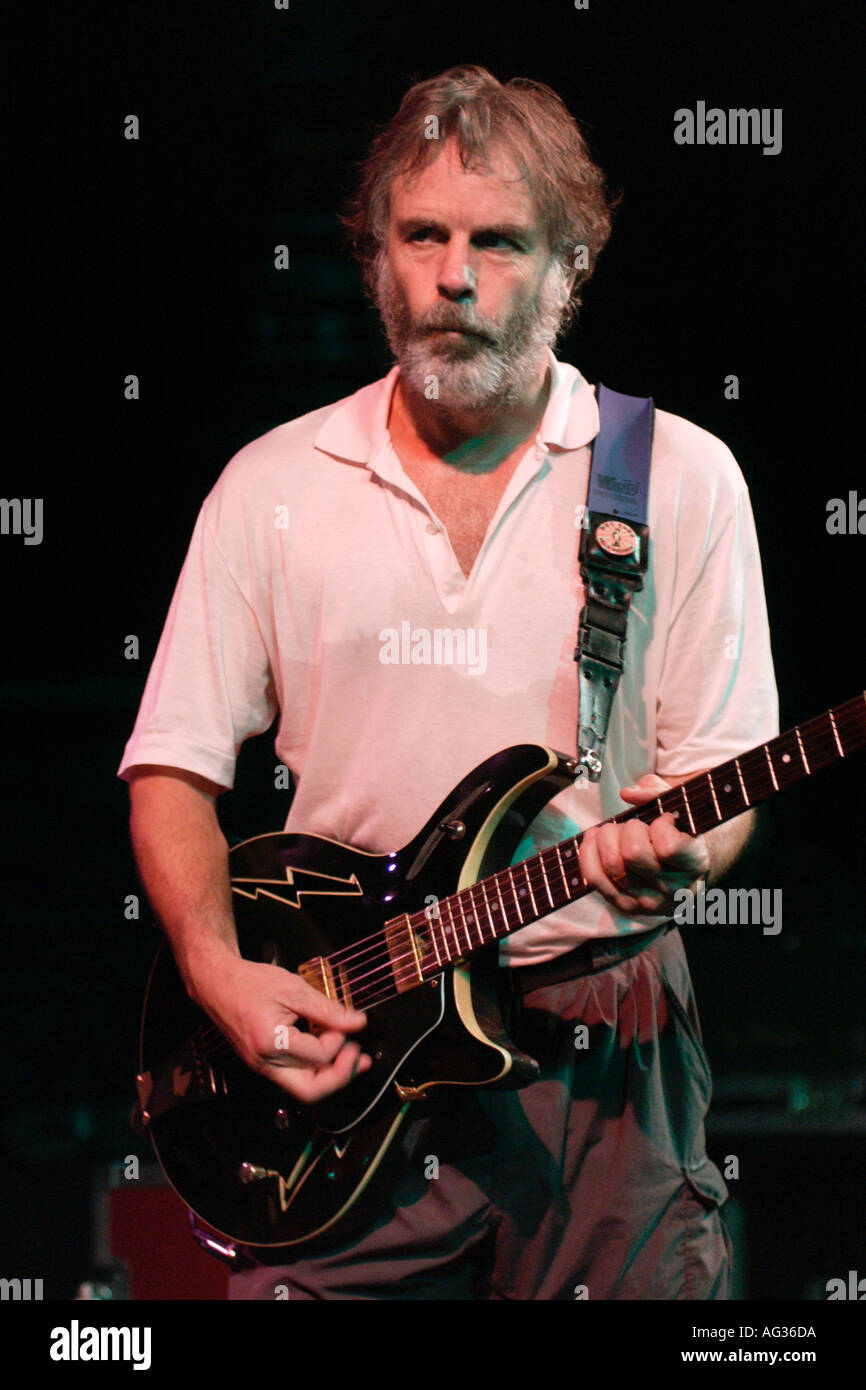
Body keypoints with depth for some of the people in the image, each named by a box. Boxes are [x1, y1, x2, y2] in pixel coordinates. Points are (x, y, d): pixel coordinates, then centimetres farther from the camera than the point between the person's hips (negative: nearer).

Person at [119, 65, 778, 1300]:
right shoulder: (273, 488, 6)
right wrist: (218, 970, -8)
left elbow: (722, 777, 3)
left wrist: (677, 854, -20)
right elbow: (174, 766, 8)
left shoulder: (678, 480, 3)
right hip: (334, 1039, 1)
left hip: (597, 1045, -1)